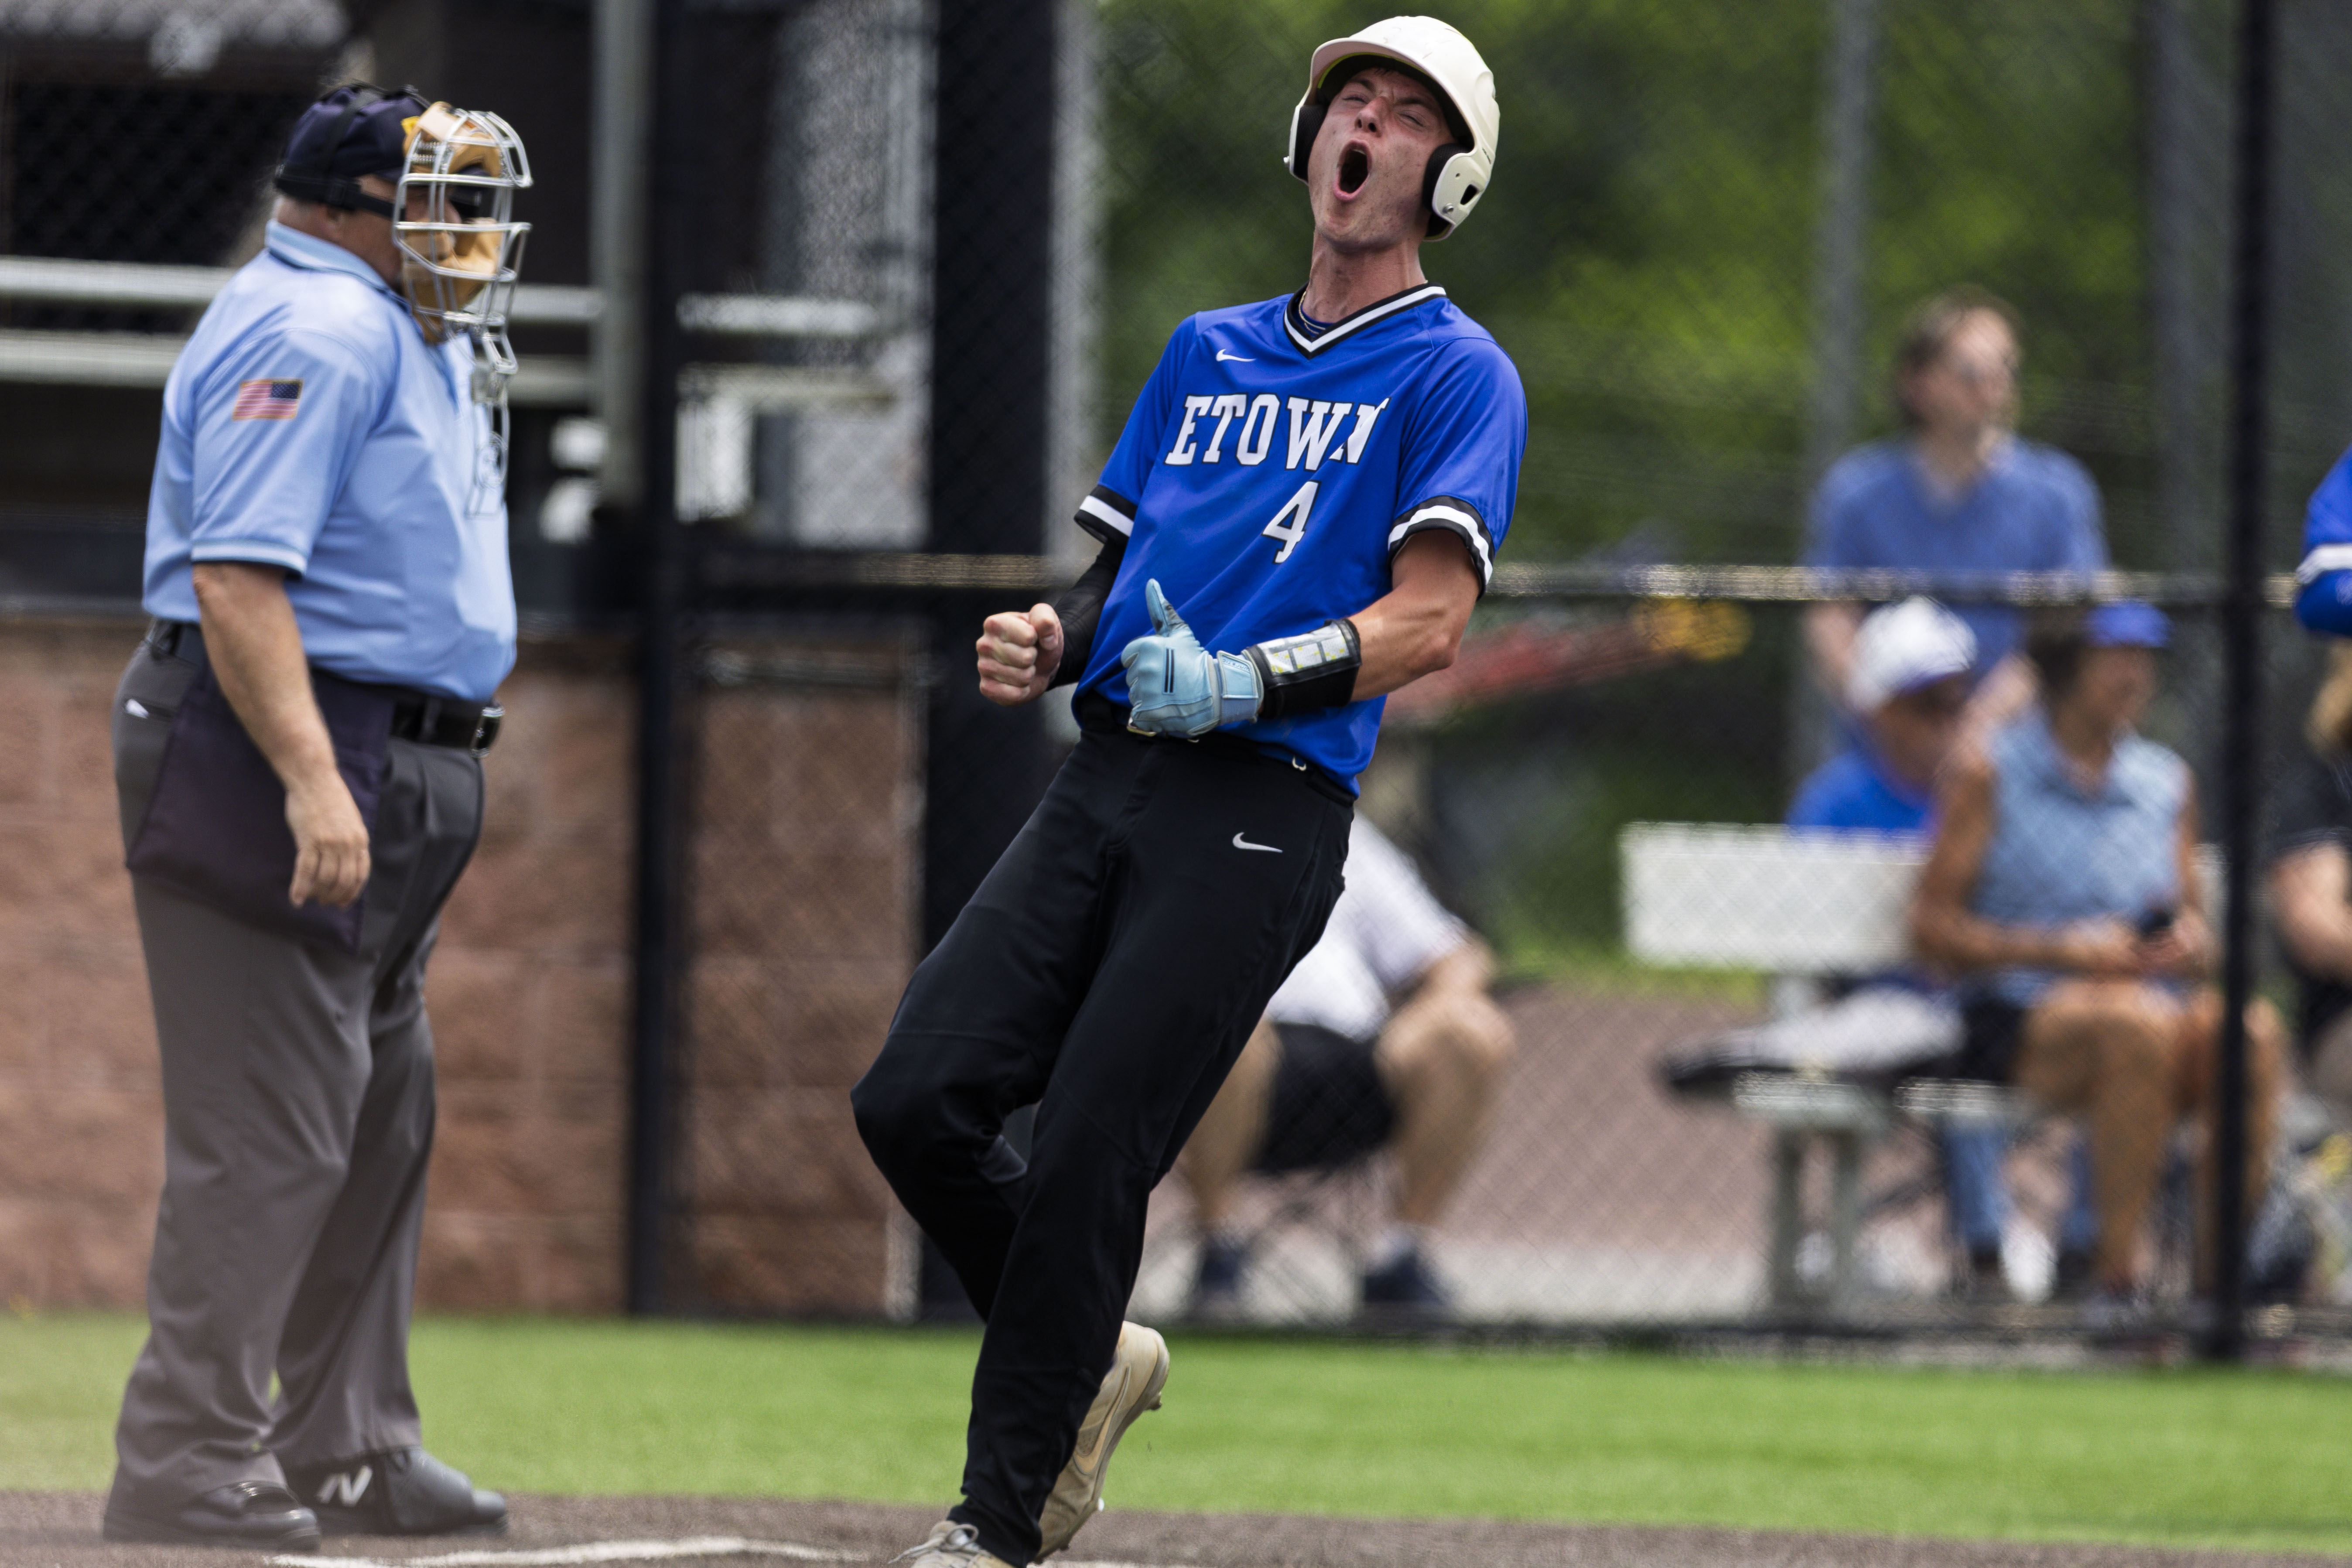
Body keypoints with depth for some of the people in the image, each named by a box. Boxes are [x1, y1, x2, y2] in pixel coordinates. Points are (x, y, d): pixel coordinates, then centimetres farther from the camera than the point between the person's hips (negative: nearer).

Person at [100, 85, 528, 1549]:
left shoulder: (393, 332, 17)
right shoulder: (319, 331, -16)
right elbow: (236, 574, -26)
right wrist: (310, 777, -32)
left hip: (388, 771, 11)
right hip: (278, 758, -11)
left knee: (381, 1120, 16)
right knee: (271, 1126, -11)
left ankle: (347, 1448, 25)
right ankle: (189, 1464, -9)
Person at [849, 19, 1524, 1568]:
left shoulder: (1455, 374, 3)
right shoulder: (1208, 352, 23)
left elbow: (1428, 622, -9)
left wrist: (1250, 682, -23)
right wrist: (1045, 639, 3)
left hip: (1262, 811, -6)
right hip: (1108, 782, 6)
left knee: (1084, 1163, -10)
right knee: (916, 1099, -7)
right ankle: (1091, 1357, 17)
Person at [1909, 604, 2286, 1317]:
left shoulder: (2168, 782, 17)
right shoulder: (1990, 773, 3)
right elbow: (1932, 928, -1)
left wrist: (2194, 947, -5)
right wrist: (2063, 952, -13)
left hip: (2161, 1005, 4)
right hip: (2016, 1020, -4)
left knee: (2253, 1027, -30)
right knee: (2139, 1023, -38)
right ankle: (2116, 1278, -35)